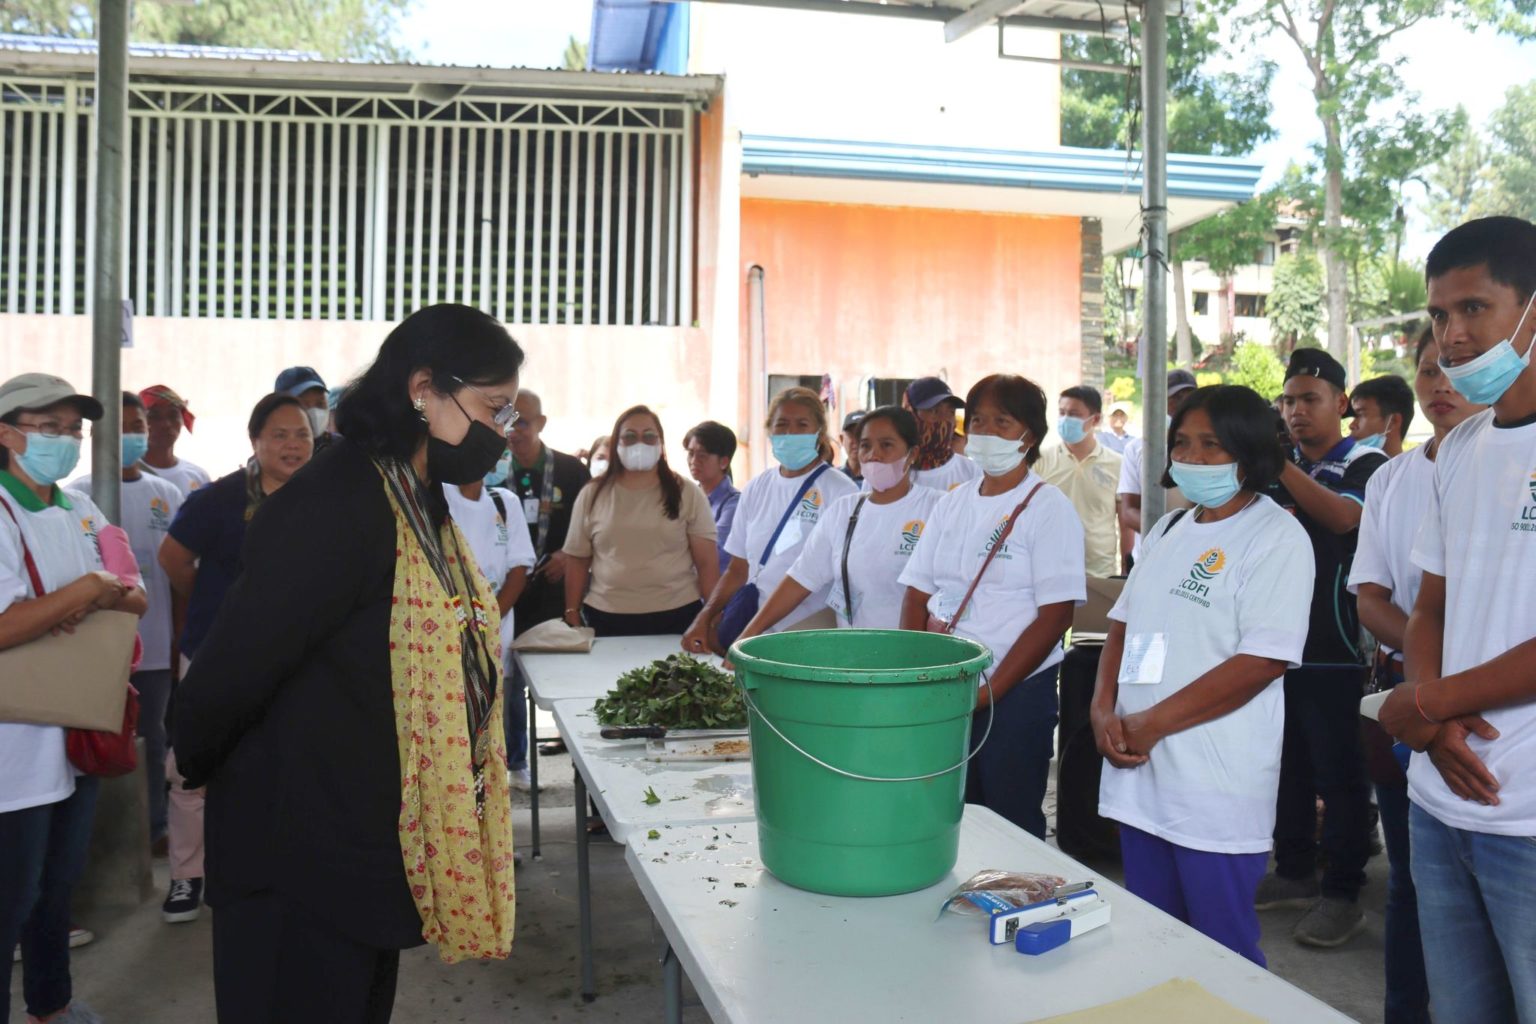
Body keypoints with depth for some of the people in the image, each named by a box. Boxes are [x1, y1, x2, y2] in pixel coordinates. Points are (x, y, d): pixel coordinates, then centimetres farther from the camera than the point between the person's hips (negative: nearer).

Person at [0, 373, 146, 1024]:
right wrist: (81, 591, -20)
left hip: (78, 732, 8)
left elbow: (134, 599, 7)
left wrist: (96, 599, -12)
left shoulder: (82, 513, 9)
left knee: (59, 881, 21)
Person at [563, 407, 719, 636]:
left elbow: (707, 562, 0)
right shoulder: (592, 495, 6)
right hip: (606, 619, 1)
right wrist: (572, 616, 5)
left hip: (677, 617, -1)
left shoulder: (687, 493, 2)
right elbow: (577, 561, 9)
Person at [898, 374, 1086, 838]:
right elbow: (917, 593, 10)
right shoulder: (953, 503, 10)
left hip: (1016, 695, -5)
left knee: (1012, 825, 5)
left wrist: (988, 693, -15)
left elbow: (1055, 616, -13)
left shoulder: (1048, 508, -7)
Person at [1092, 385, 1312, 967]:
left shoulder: (1277, 537, -9)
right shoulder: (1168, 530, 14)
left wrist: (1151, 723, -15)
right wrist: (1104, 710, -2)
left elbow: (1262, 662, -18)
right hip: (1140, 776, 7)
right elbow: (1124, 625, 16)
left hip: (1216, 792, -7)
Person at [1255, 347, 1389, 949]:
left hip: (1331, 645, -5)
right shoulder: (1277, 469, 13)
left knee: (1338, 769, 1)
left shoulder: (1364, 465, -3)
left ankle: (1342, 892, 11)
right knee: (1287, 762, 13)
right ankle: (1293, 872, 26)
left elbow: (1342, 517, -23)